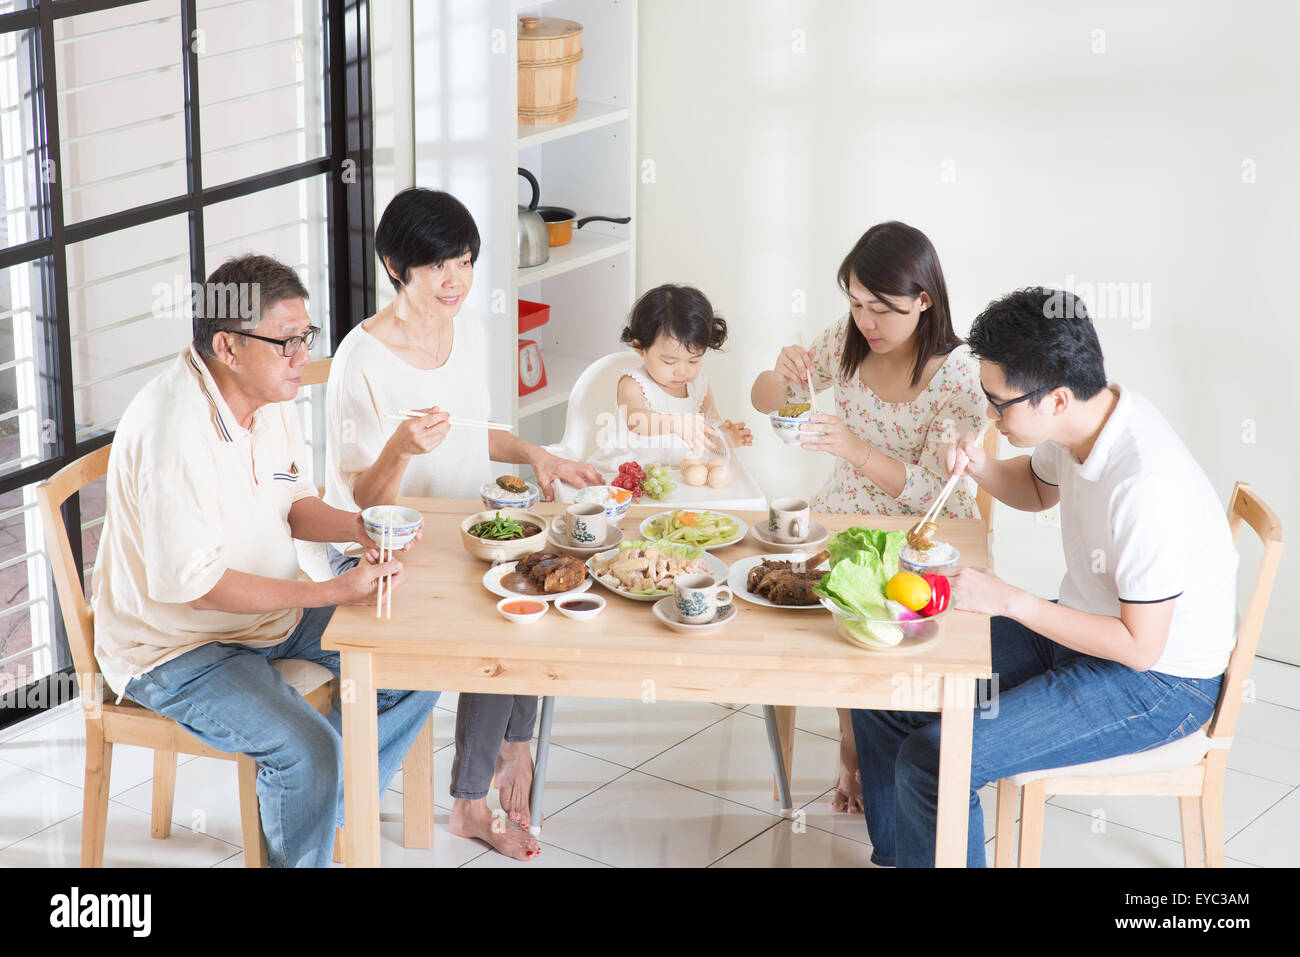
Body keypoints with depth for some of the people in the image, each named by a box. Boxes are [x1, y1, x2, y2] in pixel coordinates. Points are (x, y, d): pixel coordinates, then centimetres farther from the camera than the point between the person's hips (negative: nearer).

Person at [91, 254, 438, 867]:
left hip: (274, 612, 9)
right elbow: (191, 582, -29)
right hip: (177, 647, -9)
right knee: (307, 749, -29)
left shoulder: (271, 395, 0)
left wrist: (354, 526, -10)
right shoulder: (172, 430, -29)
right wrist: (335, 592, -29)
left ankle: (321, 811, 19)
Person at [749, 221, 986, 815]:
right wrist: (781, 375, -18)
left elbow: (931, 491, -20)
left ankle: (856, 751, -4)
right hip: (845, 516, 4)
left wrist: (856, 450, -36)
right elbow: (765, 403, 7)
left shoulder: (959, 376, -16)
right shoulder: (848, 342, -2)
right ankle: (855, 748, -3)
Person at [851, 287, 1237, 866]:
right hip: (1080, 629, 9)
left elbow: (1140, 645, -25)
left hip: (1157, 684, -9)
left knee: (931, 762, -22)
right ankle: (895, 855, 23)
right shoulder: (1086, 420, -7)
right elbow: (1038, 489, 18)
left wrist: (1009, 600, -23)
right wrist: (980, 465, -4)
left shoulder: (1145, 487, -33)